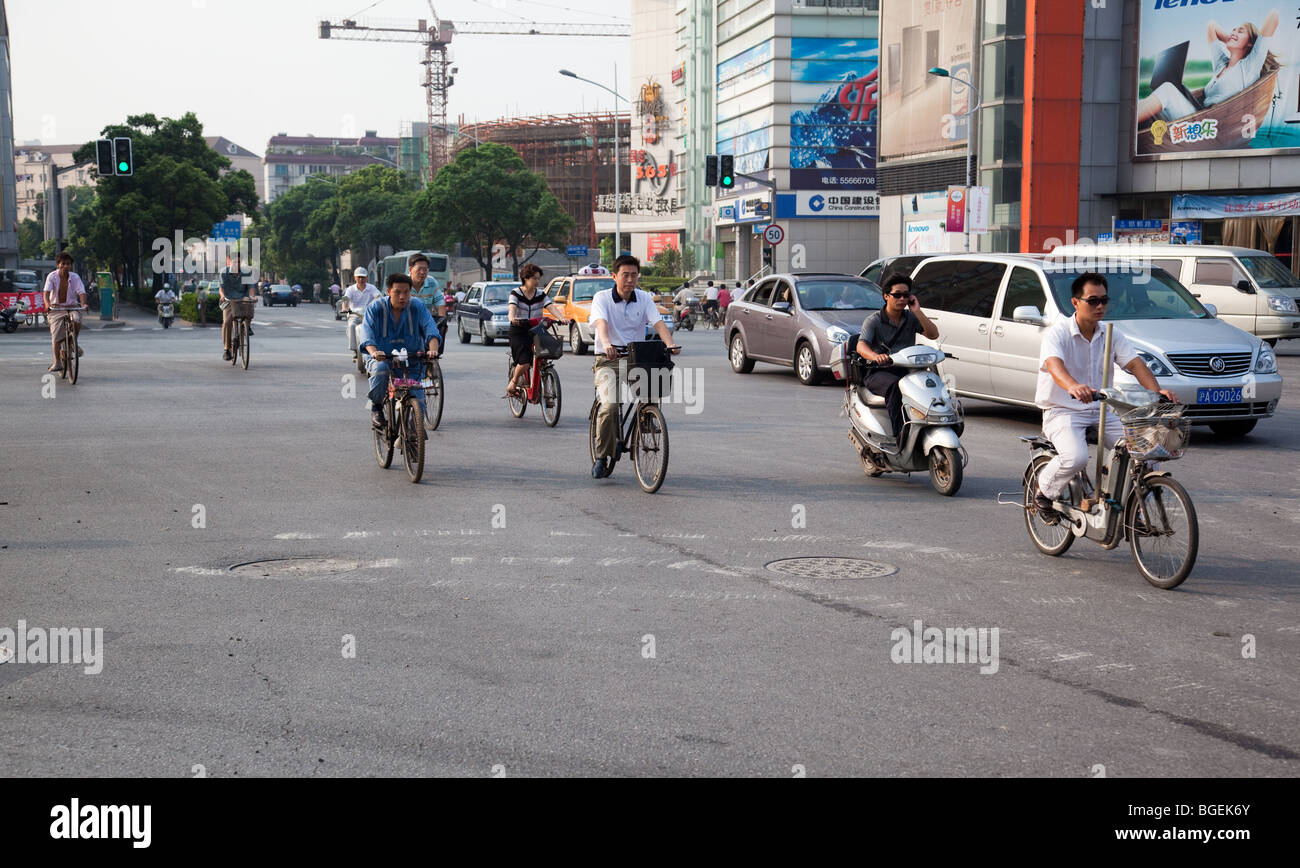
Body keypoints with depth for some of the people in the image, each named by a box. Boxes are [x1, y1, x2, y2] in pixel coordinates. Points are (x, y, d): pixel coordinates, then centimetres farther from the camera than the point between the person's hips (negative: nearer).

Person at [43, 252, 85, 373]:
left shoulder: (75, 277, -5)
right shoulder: (52, 276, -7)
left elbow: (81, 292, -14)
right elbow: (47, 292, -18)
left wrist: (83, 304, -34)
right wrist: (47, 304, -37)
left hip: (72, 307, 0)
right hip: (56, 308, 0)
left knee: (76, 321, -31)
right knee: (56, 336, -9)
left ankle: (75, 343, -2)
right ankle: (57, 362, -2)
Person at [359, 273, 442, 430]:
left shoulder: (417, 307, -5)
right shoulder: (375, 309, -8)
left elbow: (430, 329, -16)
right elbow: (367, 335, -18)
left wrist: (433, 349, -37)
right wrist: (374, 352, -40)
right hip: (383, 358, -1)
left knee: (417, 399, -14)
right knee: (380, 369, -37)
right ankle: (376, 406, -12)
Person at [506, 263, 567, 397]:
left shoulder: (541, 295, 8)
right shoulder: (516, 293, -1)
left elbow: (552, 307, -7)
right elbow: (512, 307, -19)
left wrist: (561, 317, -28)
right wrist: (512, 318, -43)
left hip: (535, 332, 4)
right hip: (518, 332, -4)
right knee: (525, 362, -21)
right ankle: (513, 383, 4)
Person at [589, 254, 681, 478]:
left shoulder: (644, 299, 7)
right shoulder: (602, 298, -2)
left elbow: (658, 323, -7)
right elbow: (601, 322, -20)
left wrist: (670, 343, -28)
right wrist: (606, 344, -42)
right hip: (608, 360, -3)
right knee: (610, 405, -24)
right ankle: (602, 456, -9)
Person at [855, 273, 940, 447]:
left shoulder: (911, 318, 13)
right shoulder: (873, 321, 0)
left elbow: (933, 334, -1)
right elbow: (861, 346, -16)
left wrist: (917, 311, -8)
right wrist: (875, 356, -40)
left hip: (906, 370, 4)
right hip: (878, 372, -4)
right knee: (895, 385, -38)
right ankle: (899, 433, -45)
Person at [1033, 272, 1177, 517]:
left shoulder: (1111, 335, 7)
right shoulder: (1058, 332, -11)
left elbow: (1135, 363, -5)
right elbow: (1054, 364, -31)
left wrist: (1157, 391, -25)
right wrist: (1073, 386, -54)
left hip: (1102, 412, 5)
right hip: (1063, 412, -5)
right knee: (1076, 457, -33)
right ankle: (1043, 489, -2)